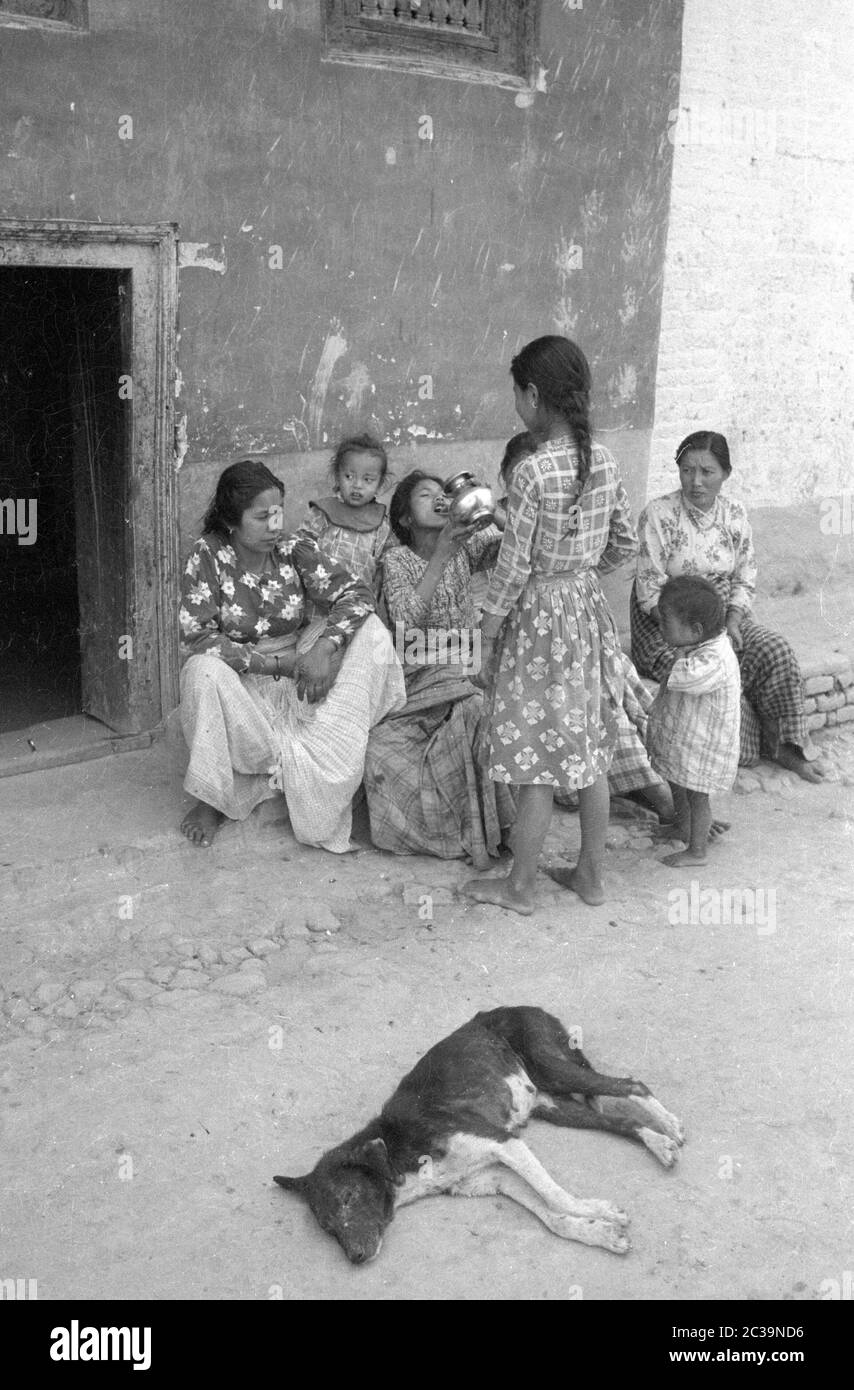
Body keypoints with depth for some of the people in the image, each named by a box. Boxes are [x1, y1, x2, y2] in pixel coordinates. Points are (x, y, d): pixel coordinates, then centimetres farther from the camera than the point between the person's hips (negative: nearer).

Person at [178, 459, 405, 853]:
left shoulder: (295, 550, -3)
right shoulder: (208, 556, -11)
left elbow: (356, 594, -12)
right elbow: (196, 639, -20)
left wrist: (324, 647, -31)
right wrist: (278, 663, -26)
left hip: (295, 683, 3)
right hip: (240, 688, -3)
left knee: (371, 631, -17)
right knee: (203, 670, -38)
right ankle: (213, 795, -18)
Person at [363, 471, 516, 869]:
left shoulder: (464, 547, 8)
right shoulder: (397, 560, 0)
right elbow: (407, 618, -18)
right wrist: (440, 556, -23)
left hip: (463, 670, 2)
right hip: (416, 676, -1)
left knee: (474, 716, -31)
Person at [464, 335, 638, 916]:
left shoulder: (532, 473, -20)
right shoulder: (604, 461, 1)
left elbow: (512, 569, -17)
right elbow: (625, 544, 10)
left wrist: (488, 639, -7)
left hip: (539, 620, -7)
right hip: (590, 612, 7)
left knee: (537, 765, 4)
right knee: (591, 754, 16)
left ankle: (521, 886, 18)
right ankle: (591, 873, 29)